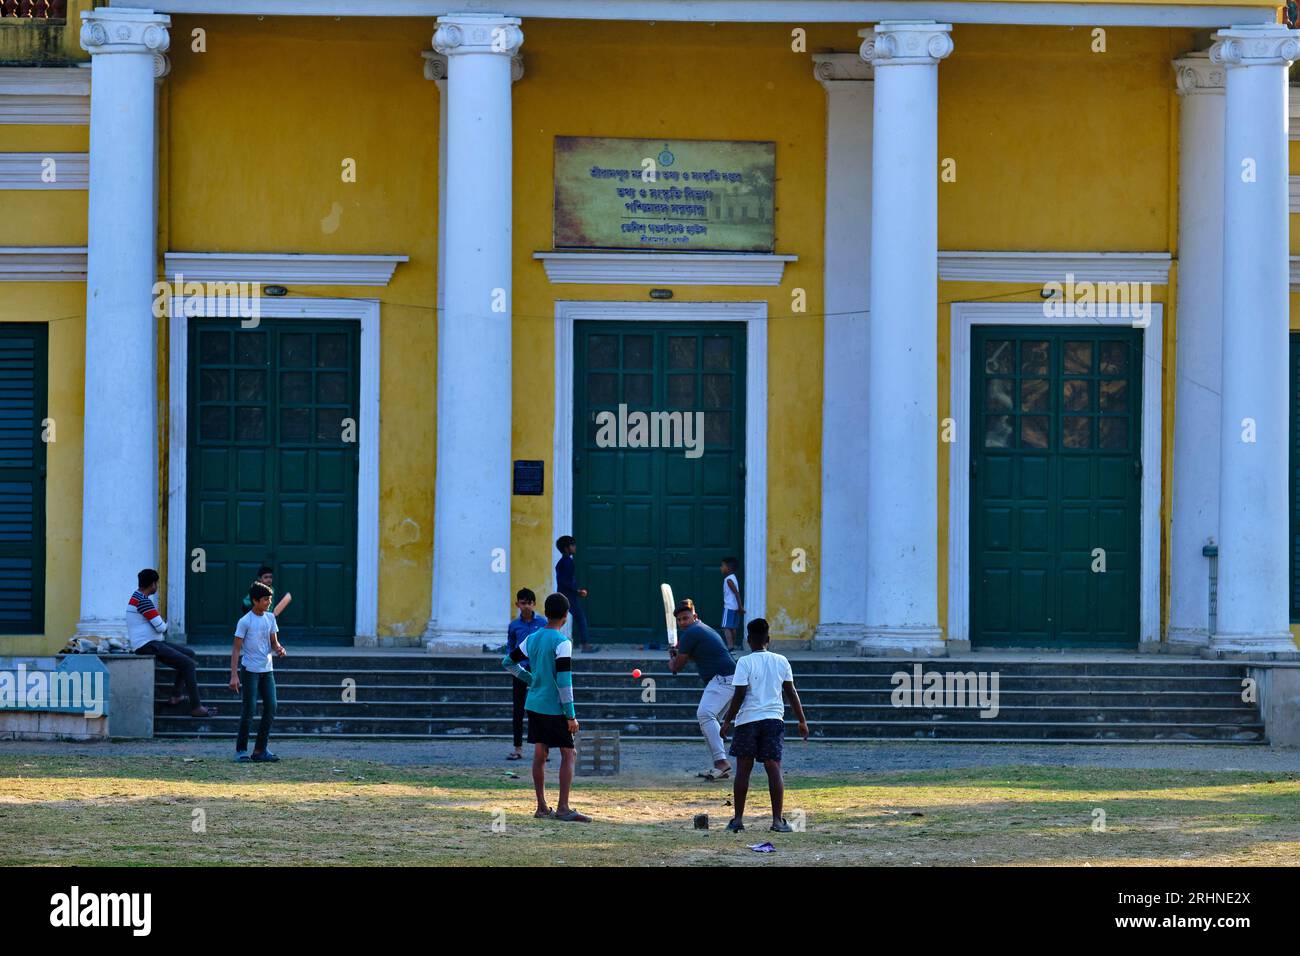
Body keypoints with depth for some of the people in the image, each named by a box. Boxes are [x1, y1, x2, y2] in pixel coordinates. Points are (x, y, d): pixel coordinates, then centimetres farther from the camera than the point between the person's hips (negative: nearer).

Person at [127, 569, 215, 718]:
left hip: (152, 643, 11)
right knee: (188, 664, -14)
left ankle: (176, 695, 16)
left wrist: (162, 625, 2)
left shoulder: (137, 597, 15)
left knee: (189, 654, 17)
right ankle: (196, 708, -14)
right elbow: (161, 627, -20)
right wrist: (164, 624, 3)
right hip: (147, 646, -11)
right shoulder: (143, 601, -19)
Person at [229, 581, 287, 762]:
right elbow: (236, 649, -10)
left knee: (271, 707, -1)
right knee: (249, 709, -7)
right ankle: (241, 750, 4)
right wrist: (234, 675, -16)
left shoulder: (270, 617, 8)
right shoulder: (245, 622, -10)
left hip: (267, 670, 6)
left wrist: (279, 649, -11)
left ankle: (260, 750, 5)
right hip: (250, 670, -6)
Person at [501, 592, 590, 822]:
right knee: (569, 754, -1)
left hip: (534, 705, 7)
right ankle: (563, 808, -9)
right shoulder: (562, 642, -14)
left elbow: (508, 662, 17)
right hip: (554, 708, -7)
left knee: (540, 754, 10)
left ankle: (542, 807, 12)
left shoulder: (532, 639, 6)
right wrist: (571, 715, -15)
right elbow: (564, 680, -18)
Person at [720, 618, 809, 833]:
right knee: (774, 768, 0)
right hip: (774, 719, 2)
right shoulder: (781, 662, 5)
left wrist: (727, 721, -3)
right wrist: (802, 721, 15)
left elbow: (739, 695, -10)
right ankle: (777, 820, -8)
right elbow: (791, 692, 8)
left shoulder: (745, 662, -6)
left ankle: (738, 819, 7)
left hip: (748, 720, -2)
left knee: (743, 769, 6)